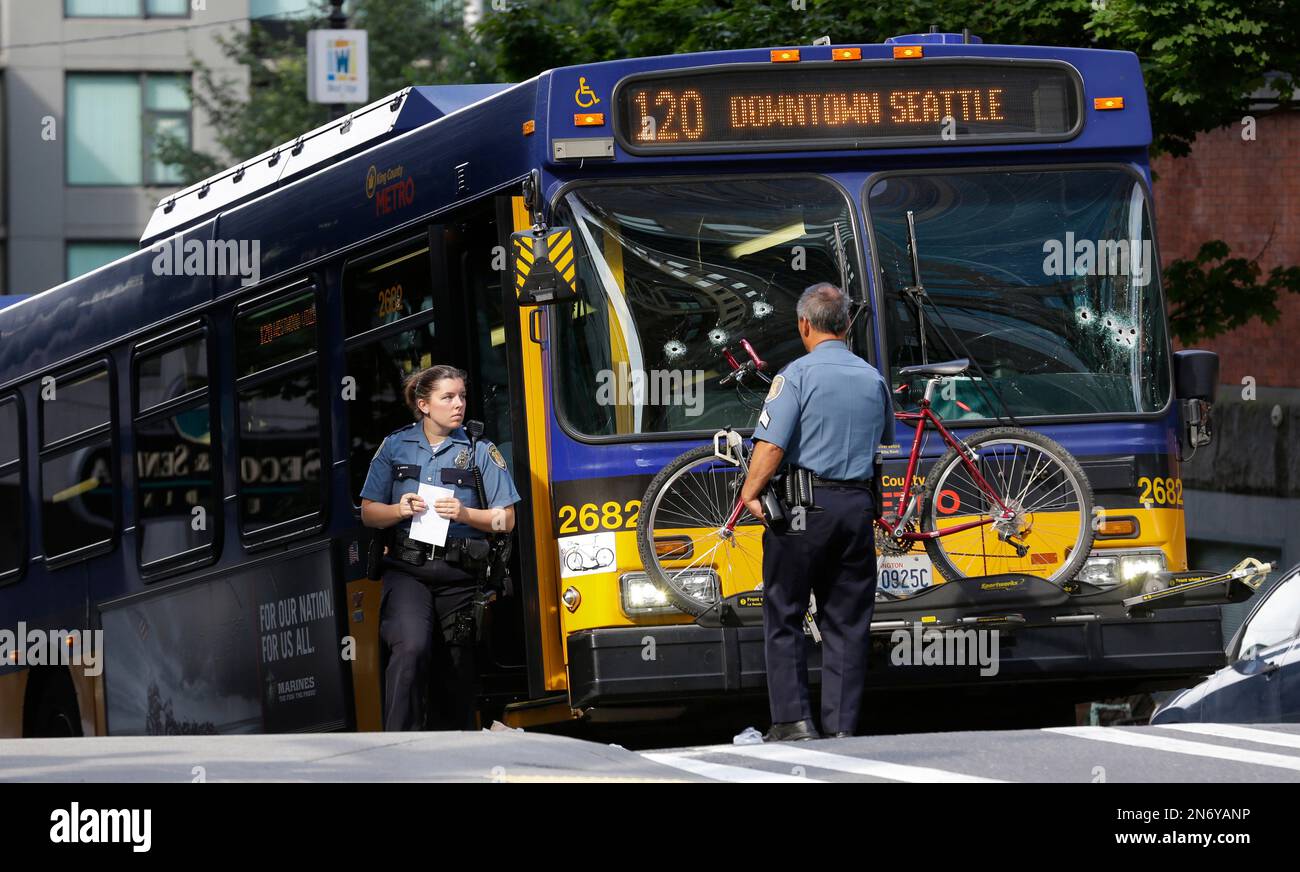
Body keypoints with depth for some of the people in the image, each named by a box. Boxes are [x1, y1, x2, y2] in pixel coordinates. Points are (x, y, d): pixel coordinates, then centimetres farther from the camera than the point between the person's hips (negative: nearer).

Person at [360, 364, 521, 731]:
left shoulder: (480, 451, 6)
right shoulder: (395, 446, 8)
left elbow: (505, 520, 5)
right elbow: (369, 512, 11)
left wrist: (465, 514, -14)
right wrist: (400, 510, -10)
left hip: (459, 576, 1)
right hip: (408, 571, -1)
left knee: (457, 670, 6)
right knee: (411, 647, -24)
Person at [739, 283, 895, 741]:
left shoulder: (798, 374, -9)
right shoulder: (873, 378, 9)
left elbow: (771, 445, -16)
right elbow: (886, 441, 22)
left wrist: (750, 495, -4)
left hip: (803, 505, -5)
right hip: (857, 505, 5)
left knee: (784, 616, 4)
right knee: (847, 621, 8)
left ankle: (792, 718, -3)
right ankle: (842, 725, 6)